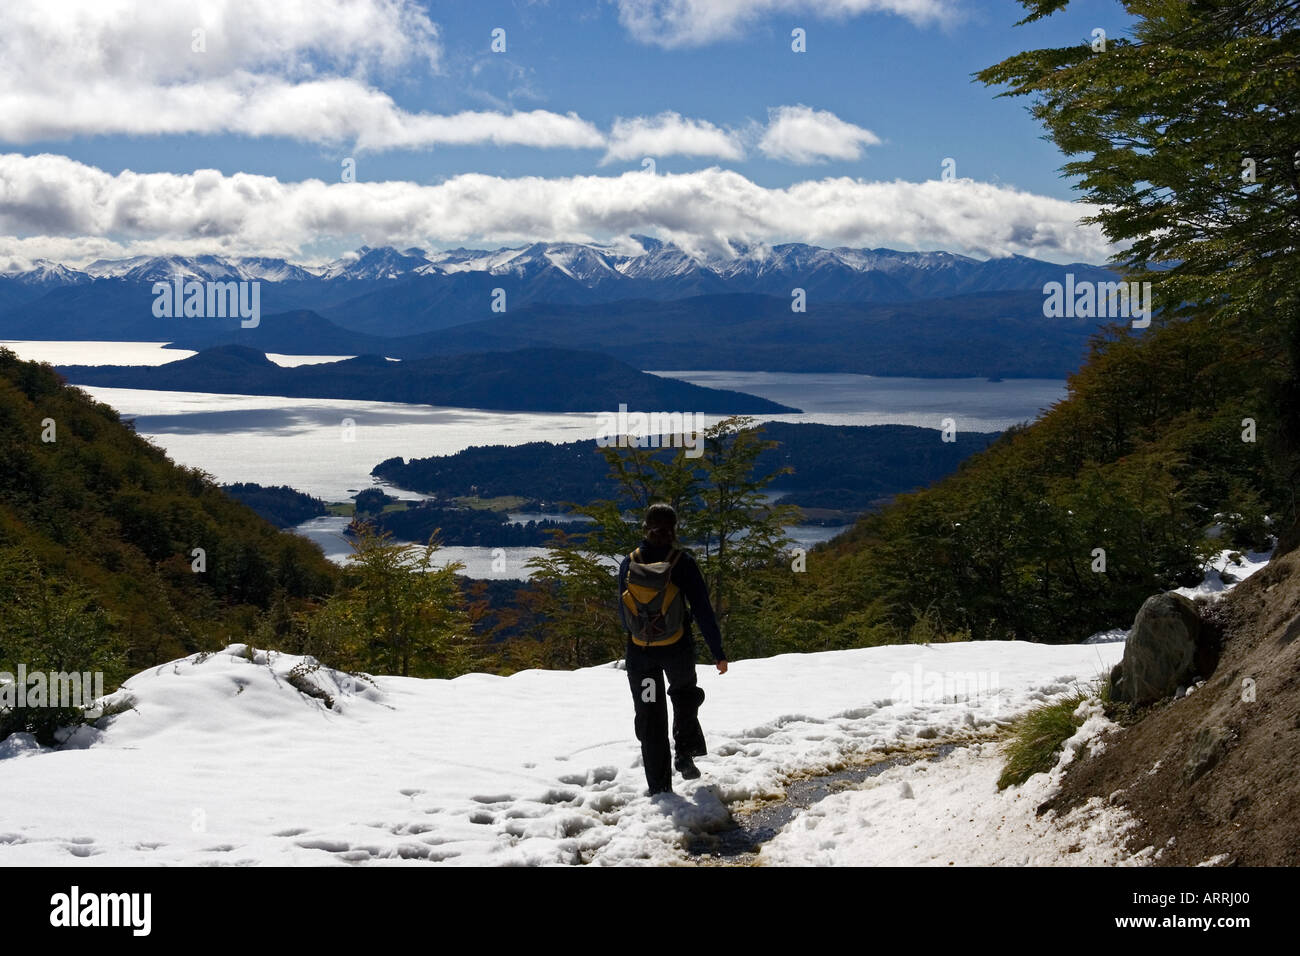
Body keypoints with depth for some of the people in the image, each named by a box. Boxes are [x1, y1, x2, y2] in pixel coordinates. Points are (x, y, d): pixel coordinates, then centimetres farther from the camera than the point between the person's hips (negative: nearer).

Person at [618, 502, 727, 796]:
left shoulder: (629, 564, -4)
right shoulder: (682, 562, -12)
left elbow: (622, 612, 7)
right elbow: (703, 610, -10)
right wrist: (718, 652, -4)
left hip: (639, 651, 1)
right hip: (677, 648, -1)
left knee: (649, 716, 11)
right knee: (685, 694, 29)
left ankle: (659, 786, 12)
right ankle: (685, 752, 16)